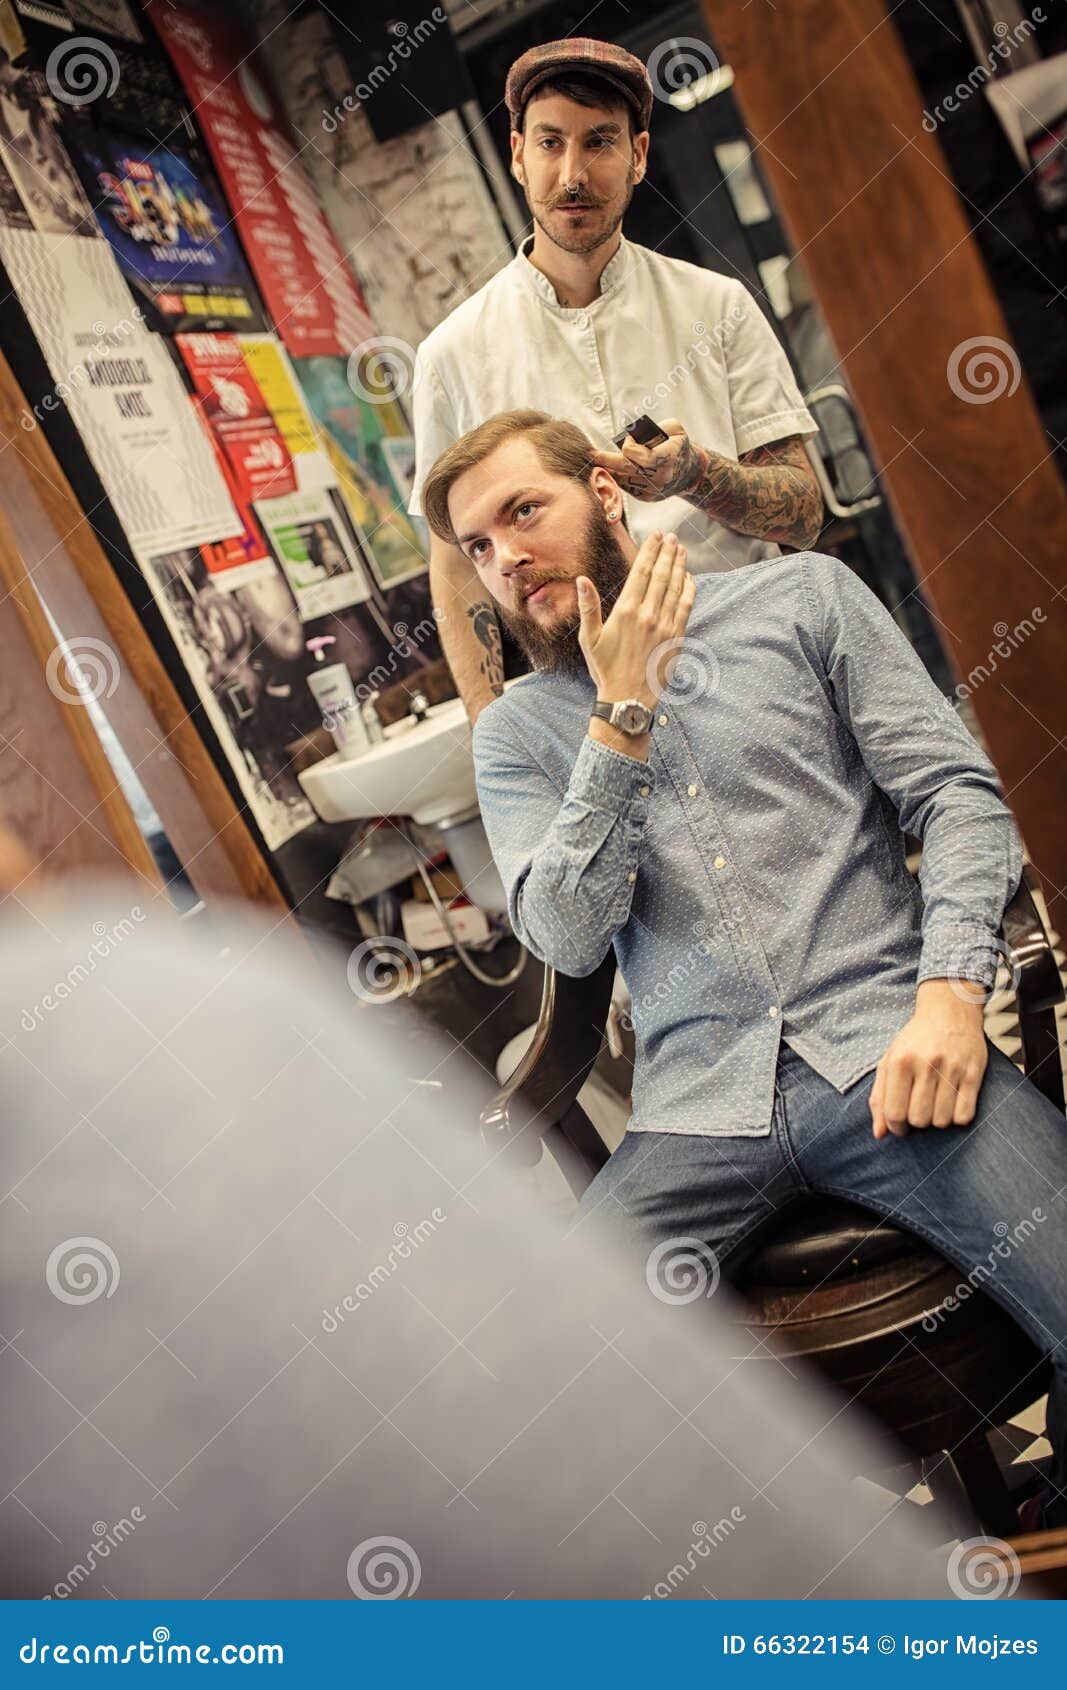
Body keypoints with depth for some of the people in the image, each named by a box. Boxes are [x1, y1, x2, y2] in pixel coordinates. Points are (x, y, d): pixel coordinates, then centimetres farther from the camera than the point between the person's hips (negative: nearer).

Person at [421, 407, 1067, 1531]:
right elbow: (568, 937, 1)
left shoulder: (801, 597, 13)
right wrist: (623, 717, -5)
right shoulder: (516, 732, 16)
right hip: (702, 1103, 1)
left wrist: (951, 989, -11)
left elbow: (957, 792, 5)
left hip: (883, 1049, -1)